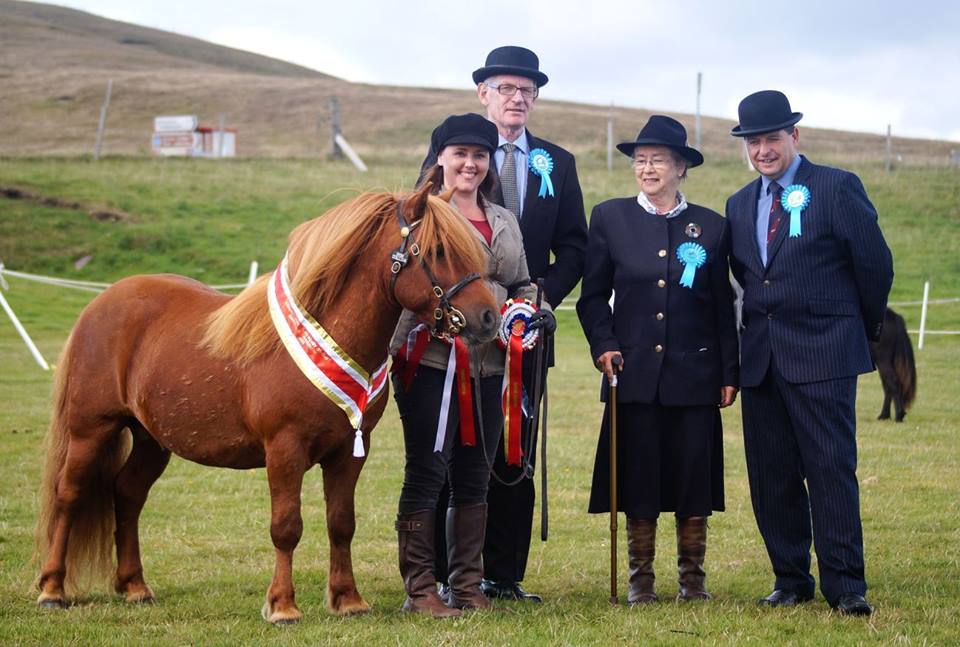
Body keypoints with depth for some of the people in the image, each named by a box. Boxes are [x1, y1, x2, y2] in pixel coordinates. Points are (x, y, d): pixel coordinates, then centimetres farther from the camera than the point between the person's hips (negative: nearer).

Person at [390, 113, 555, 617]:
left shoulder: (504, 221, 18)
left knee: (475, 475, 10)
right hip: (430, 358, -6)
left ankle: (467, 585, 18)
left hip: (489, 363, 6)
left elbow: (521, 283, 25)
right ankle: (420, 589, 2)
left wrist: (536, 310, 3)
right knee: (426, 472, -3)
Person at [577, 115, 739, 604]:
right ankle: (641, 579, 12)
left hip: (694, 374, 1)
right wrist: (603, 346, -7)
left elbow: (723, 306, 7)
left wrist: (729, 374, 3)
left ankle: (693, 579, 14)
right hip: (634, 372, 0)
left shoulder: (711, 227, 6)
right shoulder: (609, 217, 5)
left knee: (694, 477, 3)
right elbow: (593, 294, 7)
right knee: (638, 478, 2)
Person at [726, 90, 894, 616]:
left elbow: (875, 264, -2)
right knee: (771, 475, 6)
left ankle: (845, 585, -3)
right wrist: (772, 317, 15)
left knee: (832, 469, -7)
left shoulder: (837, 188, -4)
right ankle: (791, 580, 15)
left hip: (823, 355, -6)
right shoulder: (739, 205, 14)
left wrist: (863, 329, 8)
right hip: (761, 357, 6)